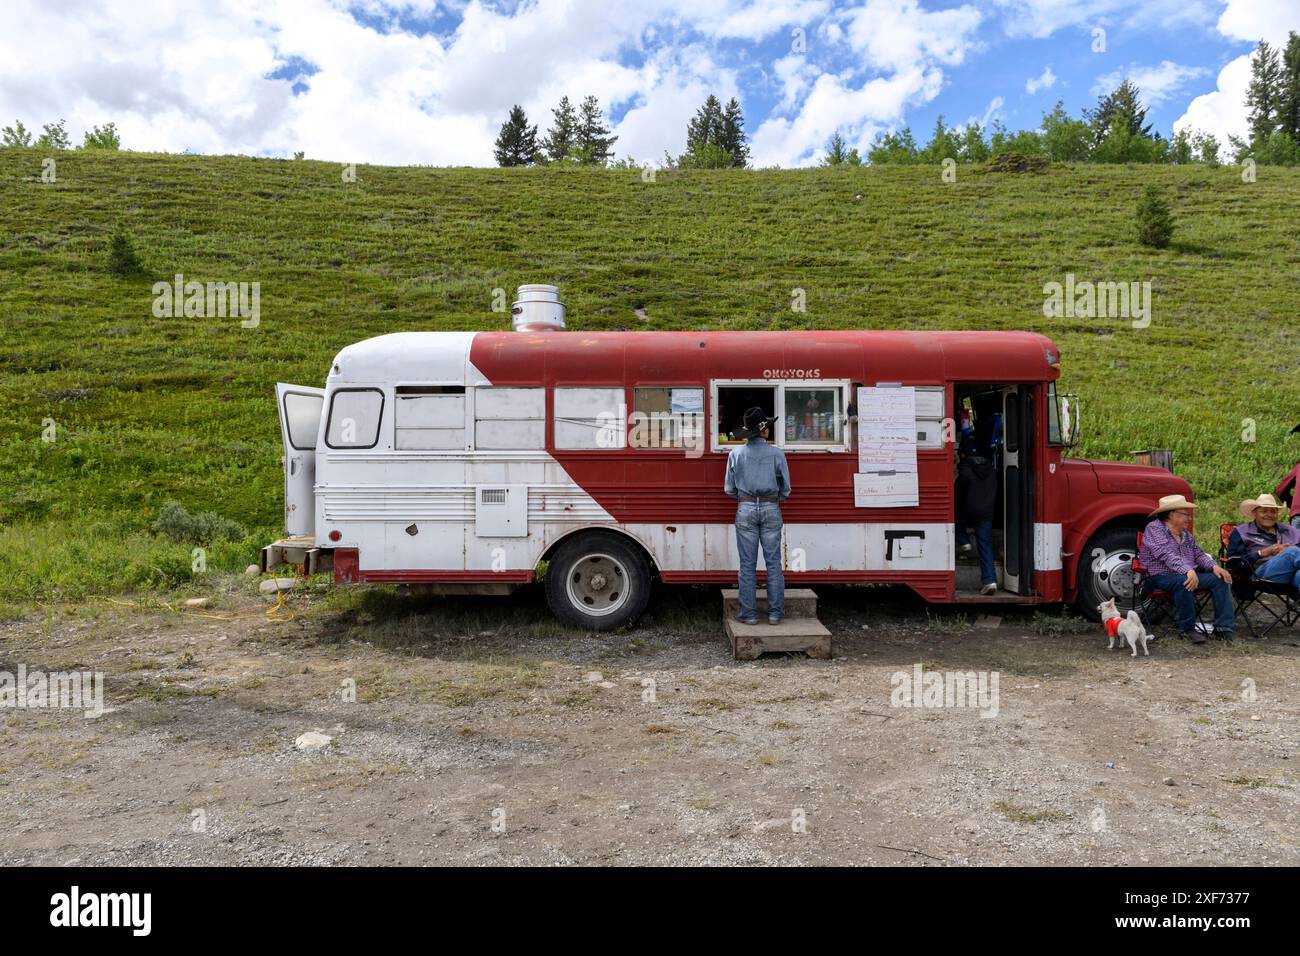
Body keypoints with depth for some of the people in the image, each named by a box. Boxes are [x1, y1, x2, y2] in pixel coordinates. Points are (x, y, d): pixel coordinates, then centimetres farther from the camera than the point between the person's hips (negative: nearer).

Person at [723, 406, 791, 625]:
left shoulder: (736, 453, 0)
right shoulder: (777, 454, -2)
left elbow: (729, 489, 4)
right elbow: (785, 490, 3)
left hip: (745, 510, 0)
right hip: (771, 510, 0)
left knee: (748, 564, 5)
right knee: (773, 563, 6)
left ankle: (749, 613, 7)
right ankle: (775, 613, 9)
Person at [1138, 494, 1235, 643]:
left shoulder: (1185, 533, 19)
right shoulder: (1154, 529, -9)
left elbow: (1199, 554, 17)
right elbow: (1167, 555, -23)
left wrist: (1214, 566, -5)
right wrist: (1188, 571, -37)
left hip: (1189, 574, 8)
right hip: (1159, 578, -8)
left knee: (1220, 579, -10)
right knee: (1183, 581, -37)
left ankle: (1222, 627, -11)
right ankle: (1187, 628, -24)